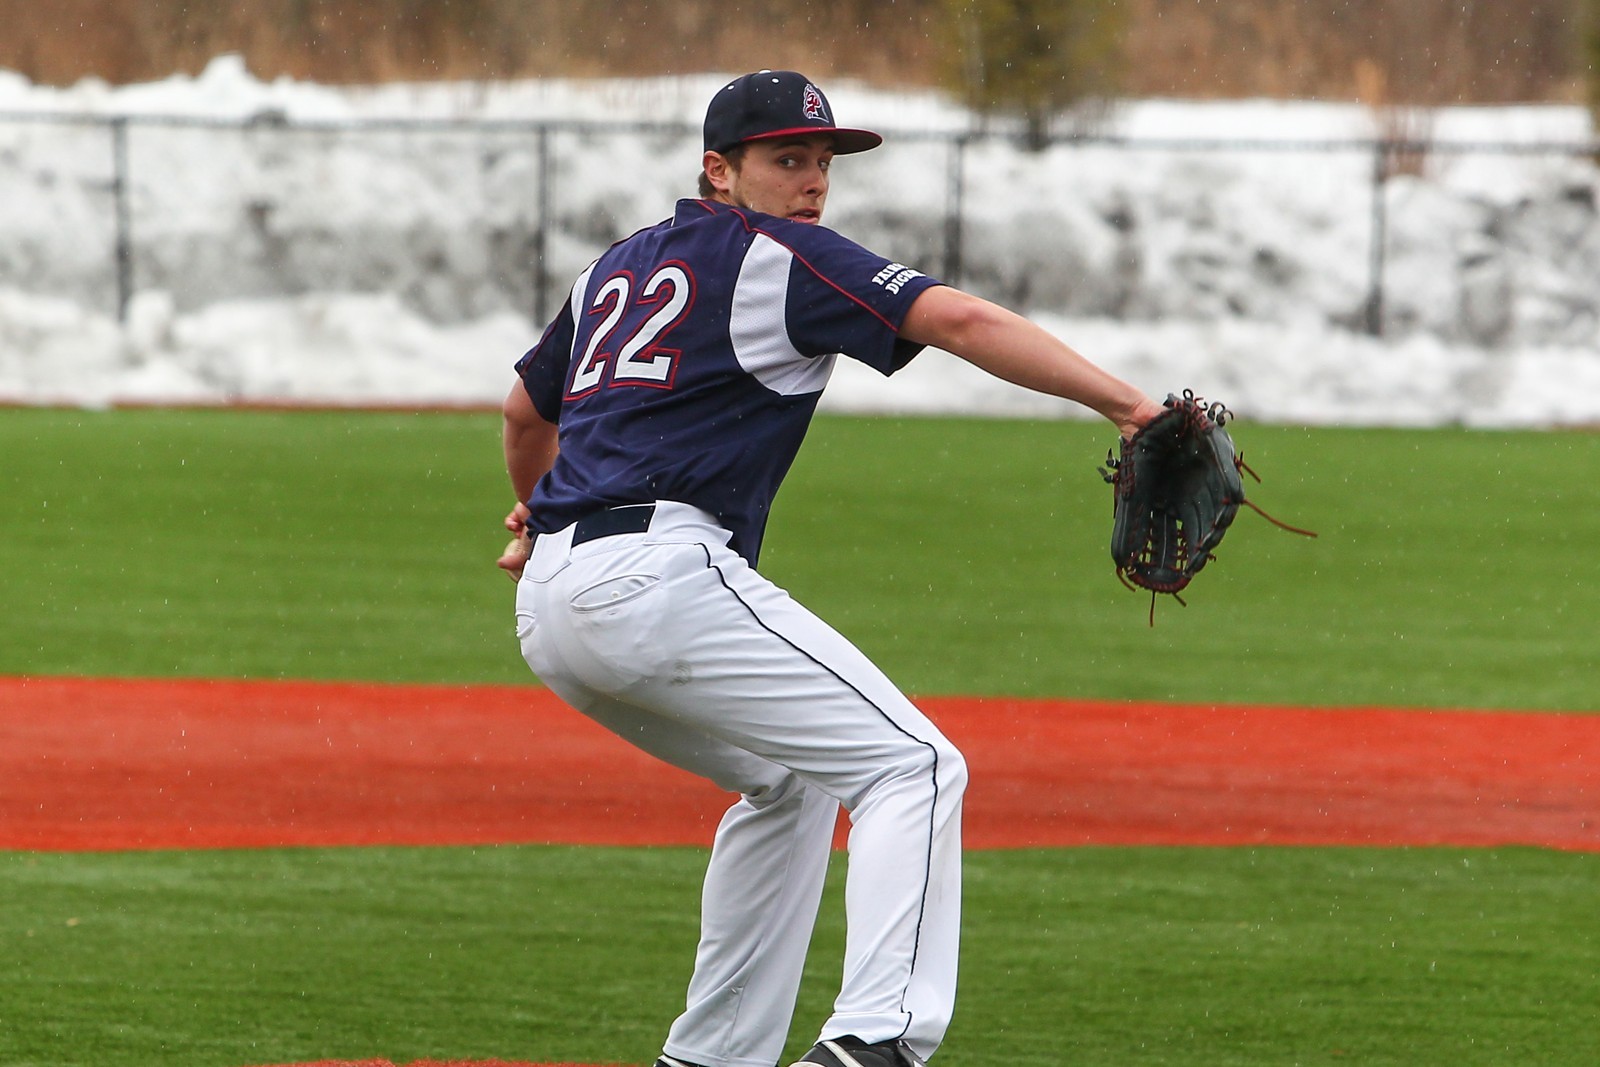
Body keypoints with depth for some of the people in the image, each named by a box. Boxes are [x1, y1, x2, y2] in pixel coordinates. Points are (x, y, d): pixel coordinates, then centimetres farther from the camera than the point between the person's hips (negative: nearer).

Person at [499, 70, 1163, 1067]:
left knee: (788, 781, 28)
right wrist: (1127, 404, -18)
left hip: (549, 610, 9)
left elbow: (526, 409, 40)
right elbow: (960, 321, -13)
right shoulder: (780, 258, 0)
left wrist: (539, 517, 59)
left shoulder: (621, 265, 24)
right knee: (913, 767, -10)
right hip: (657, 573, -9)